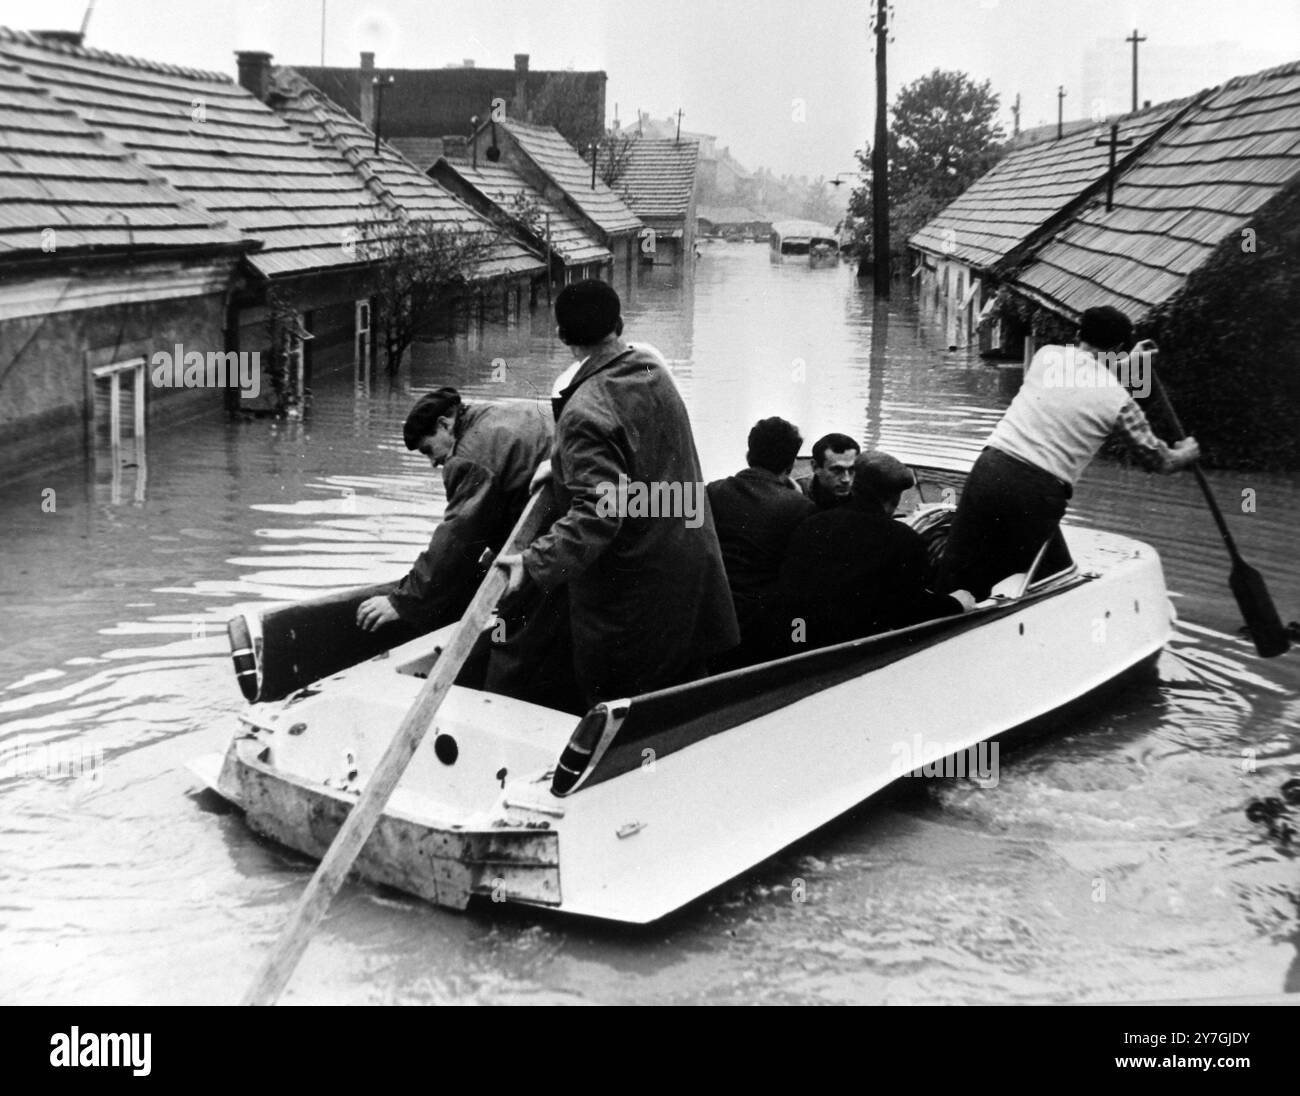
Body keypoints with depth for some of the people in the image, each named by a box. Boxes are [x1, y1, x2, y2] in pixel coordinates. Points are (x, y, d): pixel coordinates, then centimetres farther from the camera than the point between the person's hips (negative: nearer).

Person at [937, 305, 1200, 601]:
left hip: (990, 469, 3)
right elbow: (1160, 461, 21)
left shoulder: (1047, 355, 14)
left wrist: (1127, 363, 51)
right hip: (1039, 491, -3)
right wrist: (1185, 453, 44)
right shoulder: (1118, 401, 5)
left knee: (956, 581, 4)